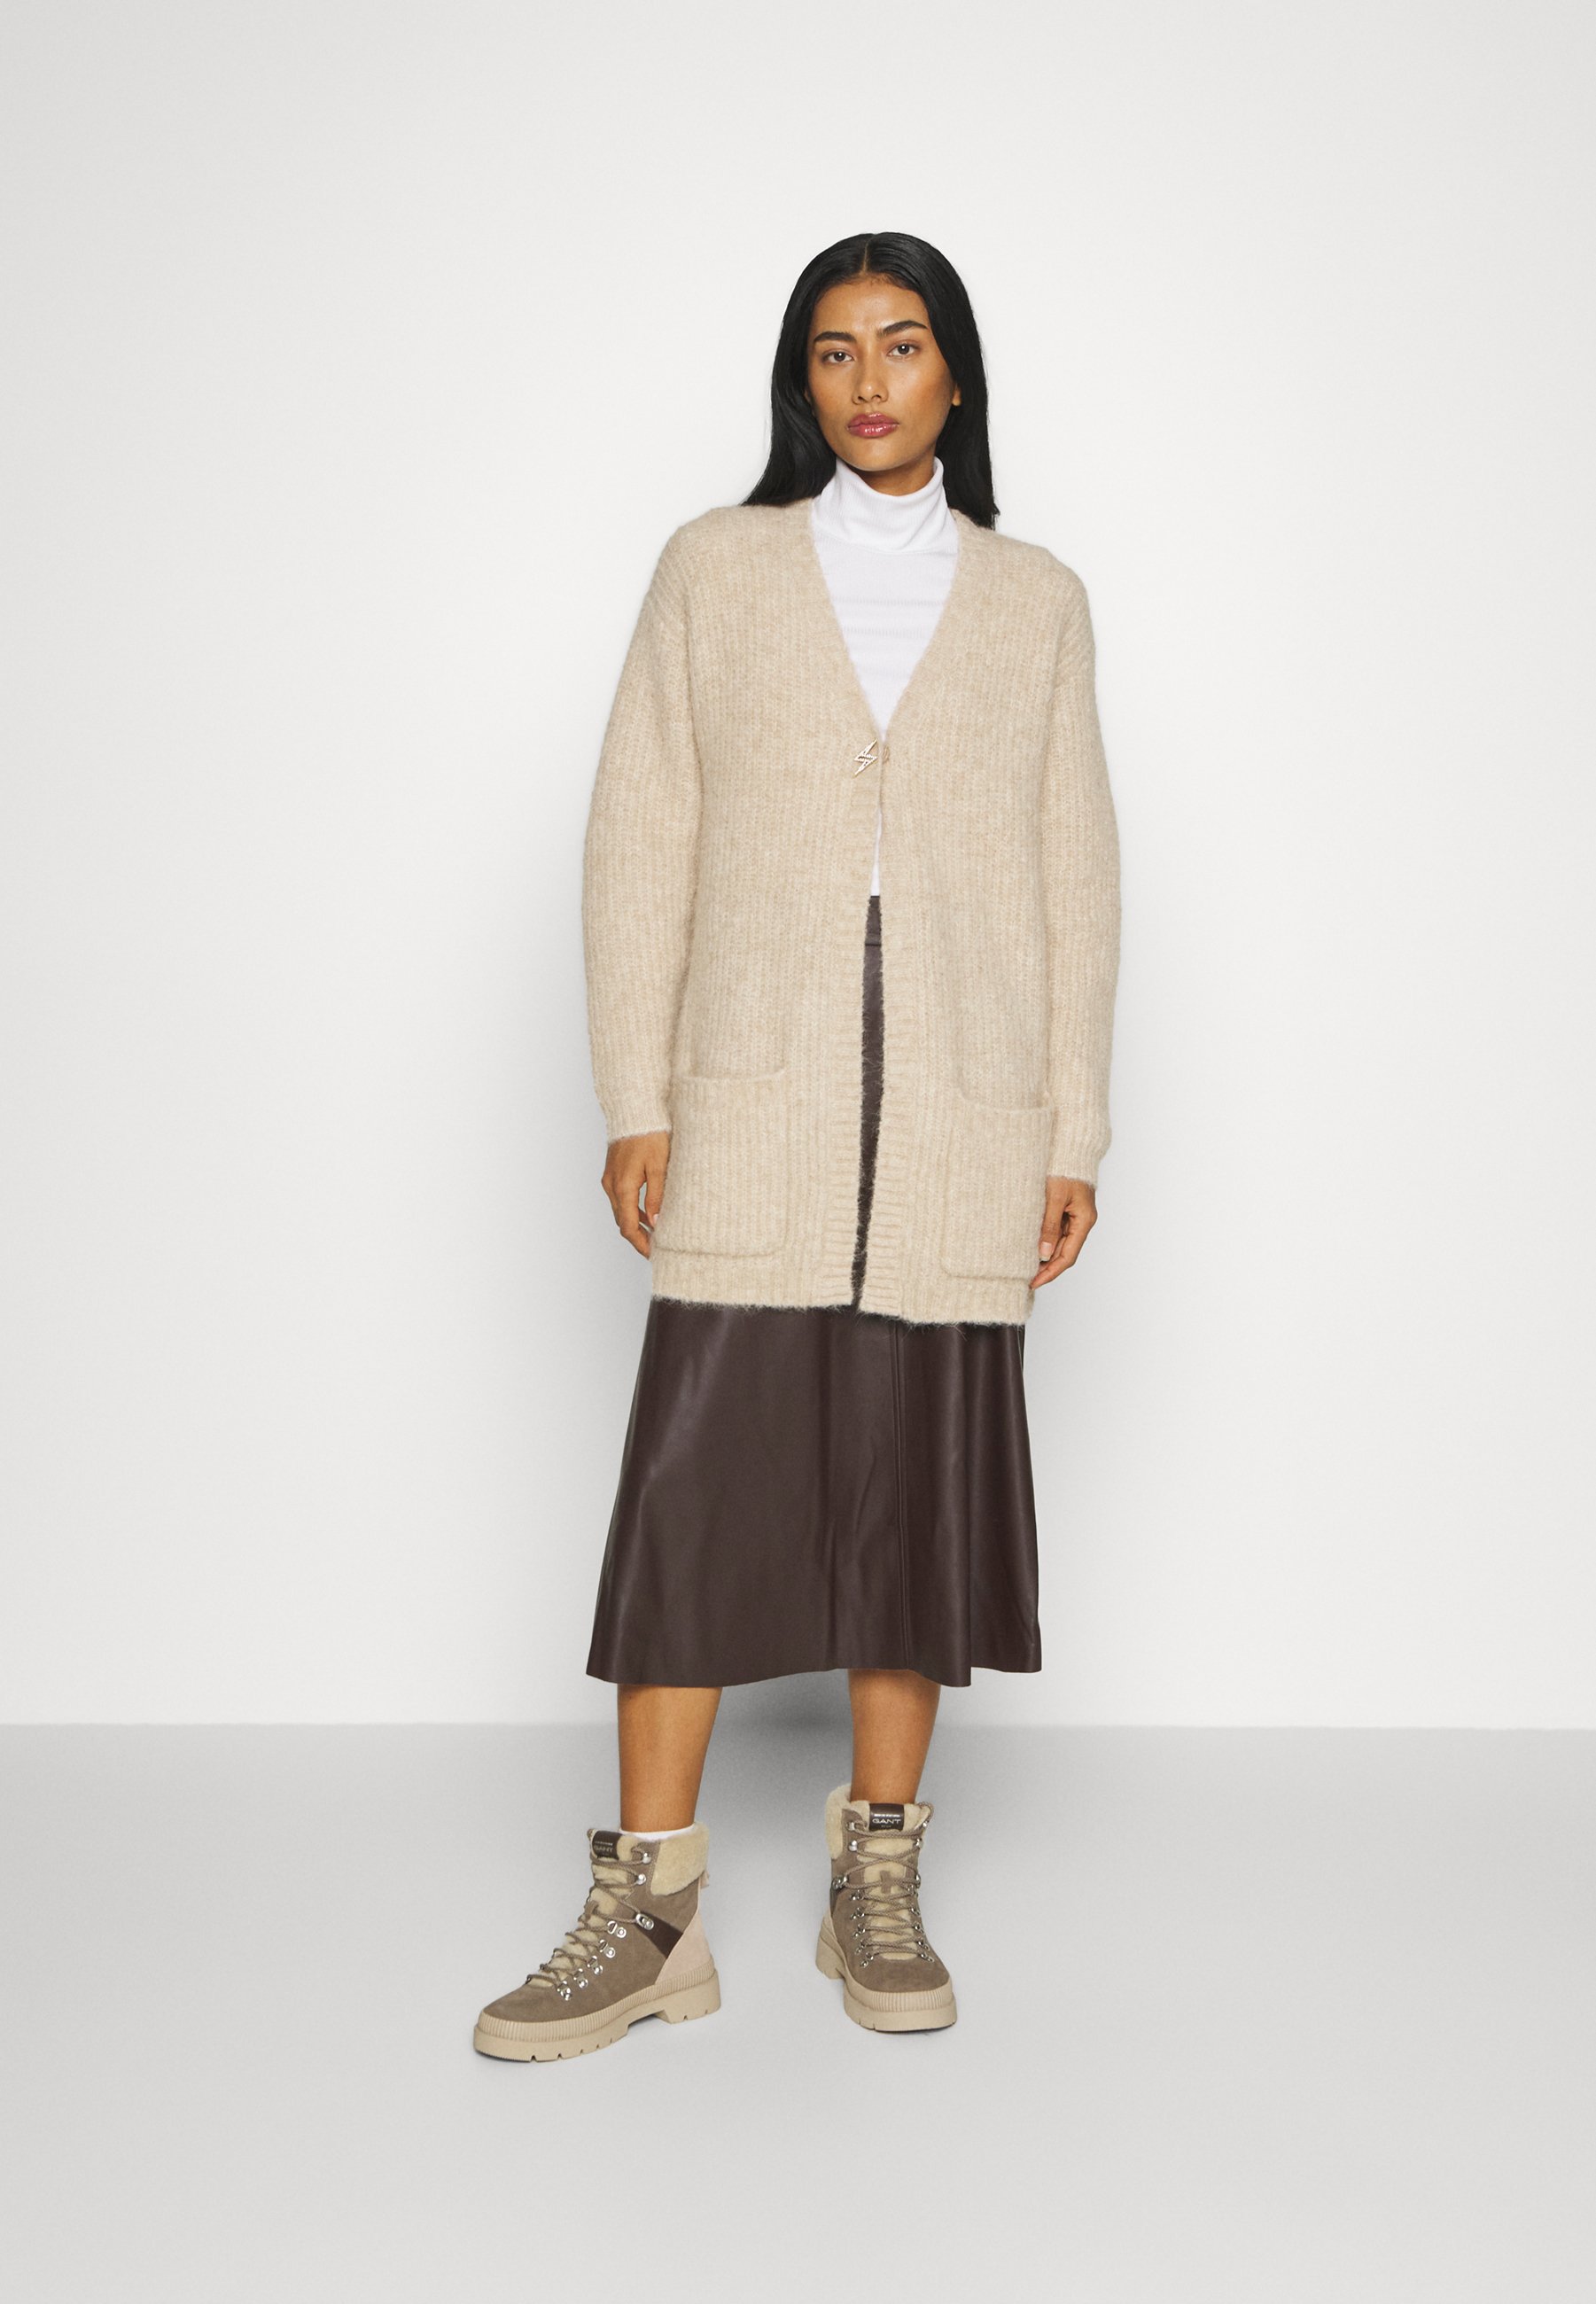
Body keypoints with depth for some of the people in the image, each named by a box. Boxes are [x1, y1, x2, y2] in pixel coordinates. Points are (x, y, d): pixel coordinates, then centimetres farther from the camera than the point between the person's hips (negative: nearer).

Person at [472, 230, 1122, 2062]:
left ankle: (876, 1889, 18)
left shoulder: (1035, 602, 11)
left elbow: (1073, 875, 9)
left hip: (962, 1105, 1)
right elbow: (637, 839, 5)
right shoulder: (715, 568, 9)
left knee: (921, 1478, 4)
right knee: (701, 1477, -3)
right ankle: (648, 1912, 6)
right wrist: (633, 1100, -3)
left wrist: (1074, 1132, 3)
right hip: (758, 1099, -1)